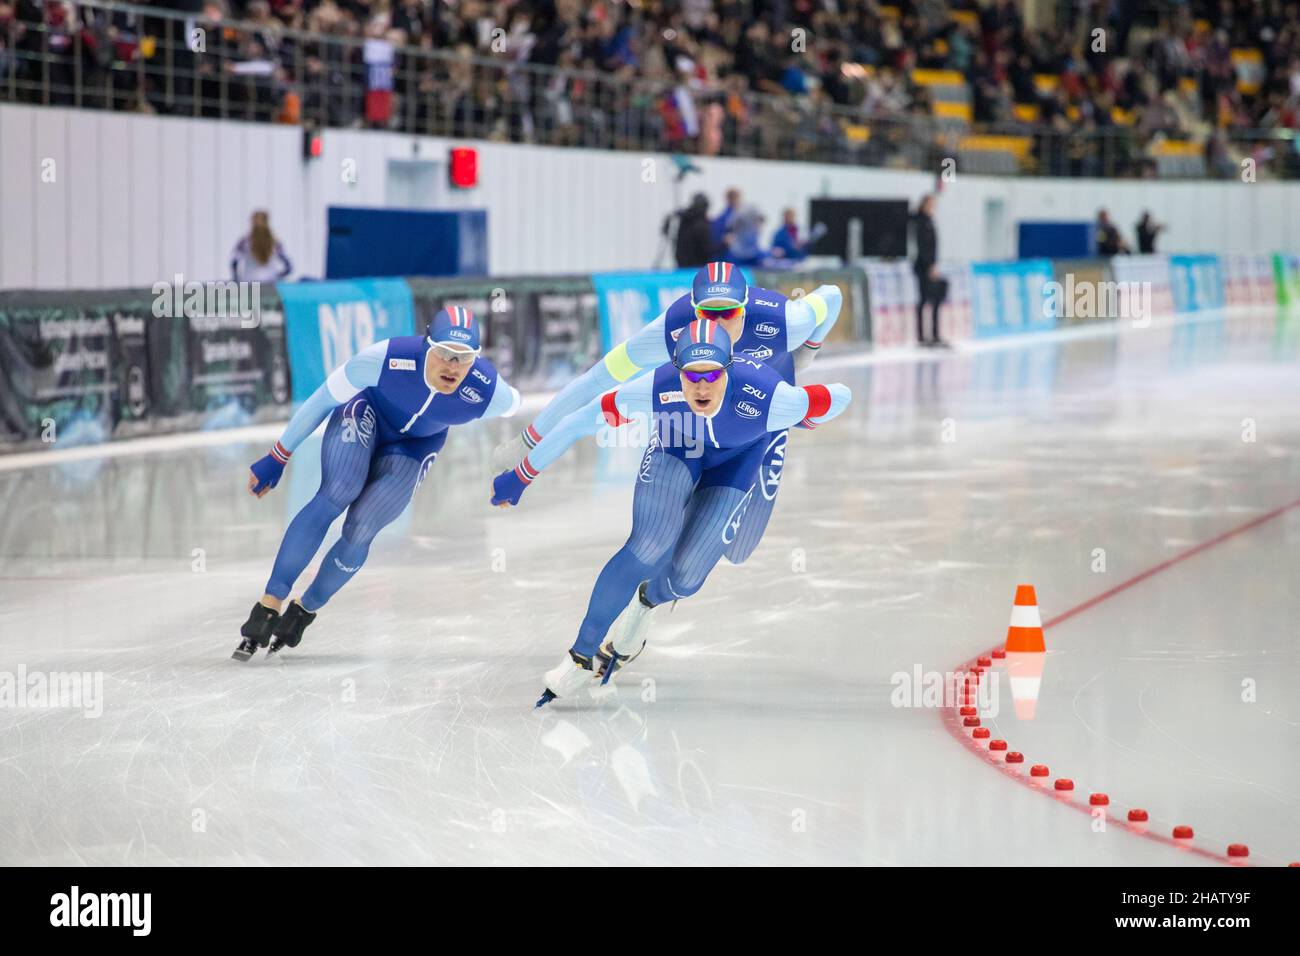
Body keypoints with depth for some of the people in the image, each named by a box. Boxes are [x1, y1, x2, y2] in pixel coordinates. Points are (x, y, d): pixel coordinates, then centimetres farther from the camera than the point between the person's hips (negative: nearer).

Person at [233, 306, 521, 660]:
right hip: (366, 412, -2)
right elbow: (321, 401, -21)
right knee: (334, 497, -26)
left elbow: (513, 405, -6)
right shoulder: (385, 358, -36)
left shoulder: (489, 392, -32)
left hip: (413, 448, 2)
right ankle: (269, 604, -22)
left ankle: (305, 609, 14)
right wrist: (276, 459, -12)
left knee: (359, 533, -12)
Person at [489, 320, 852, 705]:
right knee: (648, 549, -21)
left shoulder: (767, 398, -42)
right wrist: (521, 477, -18)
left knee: (685, 578, -8)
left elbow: (839, 397, -24)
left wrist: (801, 422, 0)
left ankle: (646, 602, 31)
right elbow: (581, 421, -26)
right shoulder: (656, 390, -38)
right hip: (676, 441, 0)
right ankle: (582, 656, -4)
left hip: (738, 456, 0)